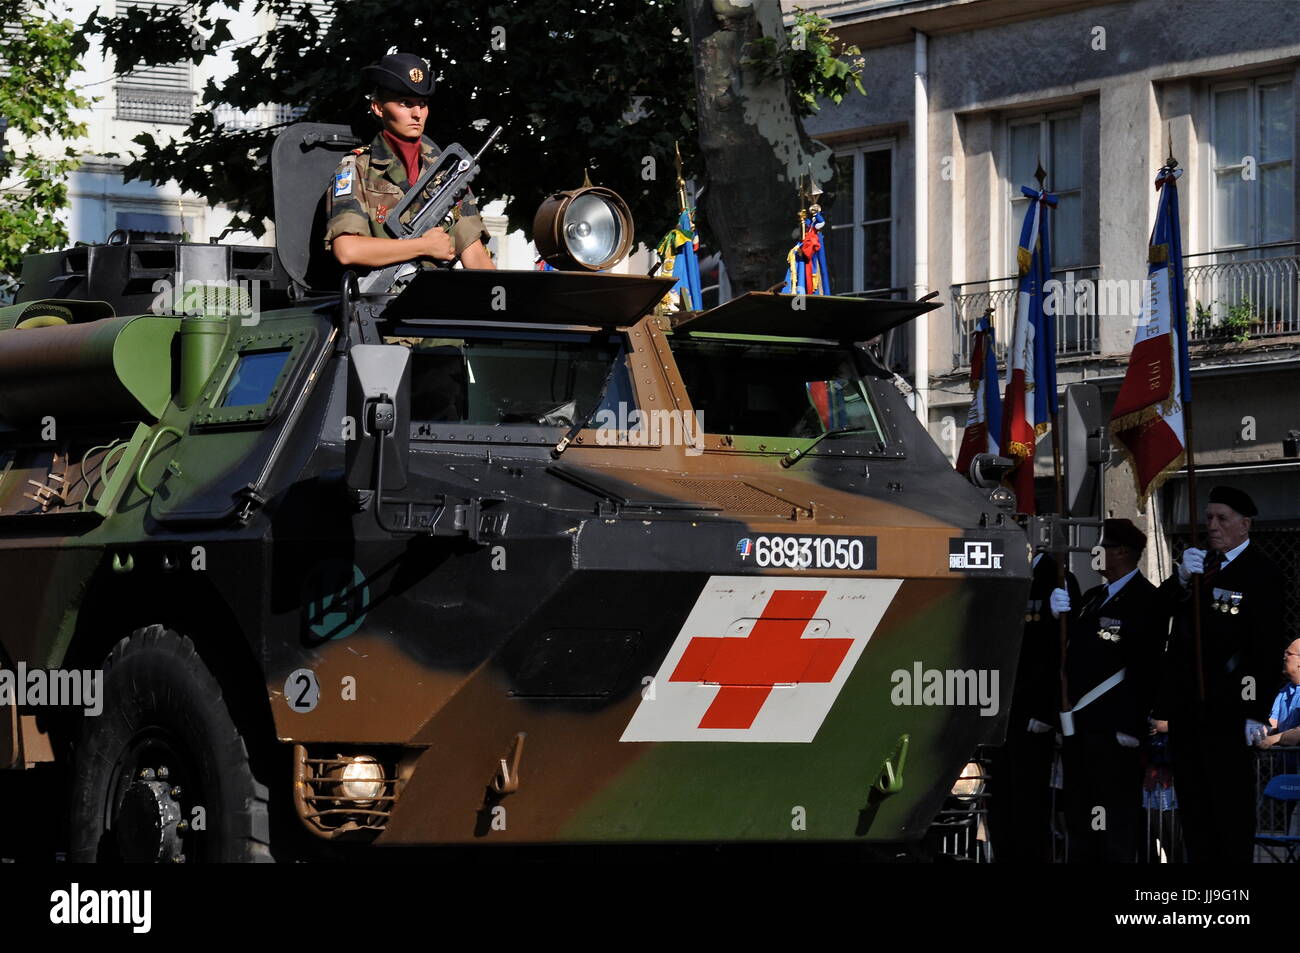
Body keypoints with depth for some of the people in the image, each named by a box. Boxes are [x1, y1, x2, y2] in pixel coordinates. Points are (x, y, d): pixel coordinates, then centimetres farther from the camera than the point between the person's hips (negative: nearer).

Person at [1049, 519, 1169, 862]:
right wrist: (1060, 617, -4)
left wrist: (1130, 726, -20)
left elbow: (1145, 666, -16)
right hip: (1079, 727, 9)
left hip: (1113, 730, -9)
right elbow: (1070, 651, 15)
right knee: (1079, 821, 14)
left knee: (1116, 829, -4)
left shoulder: (1146, 600, -10)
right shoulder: (1091, 597, 18)